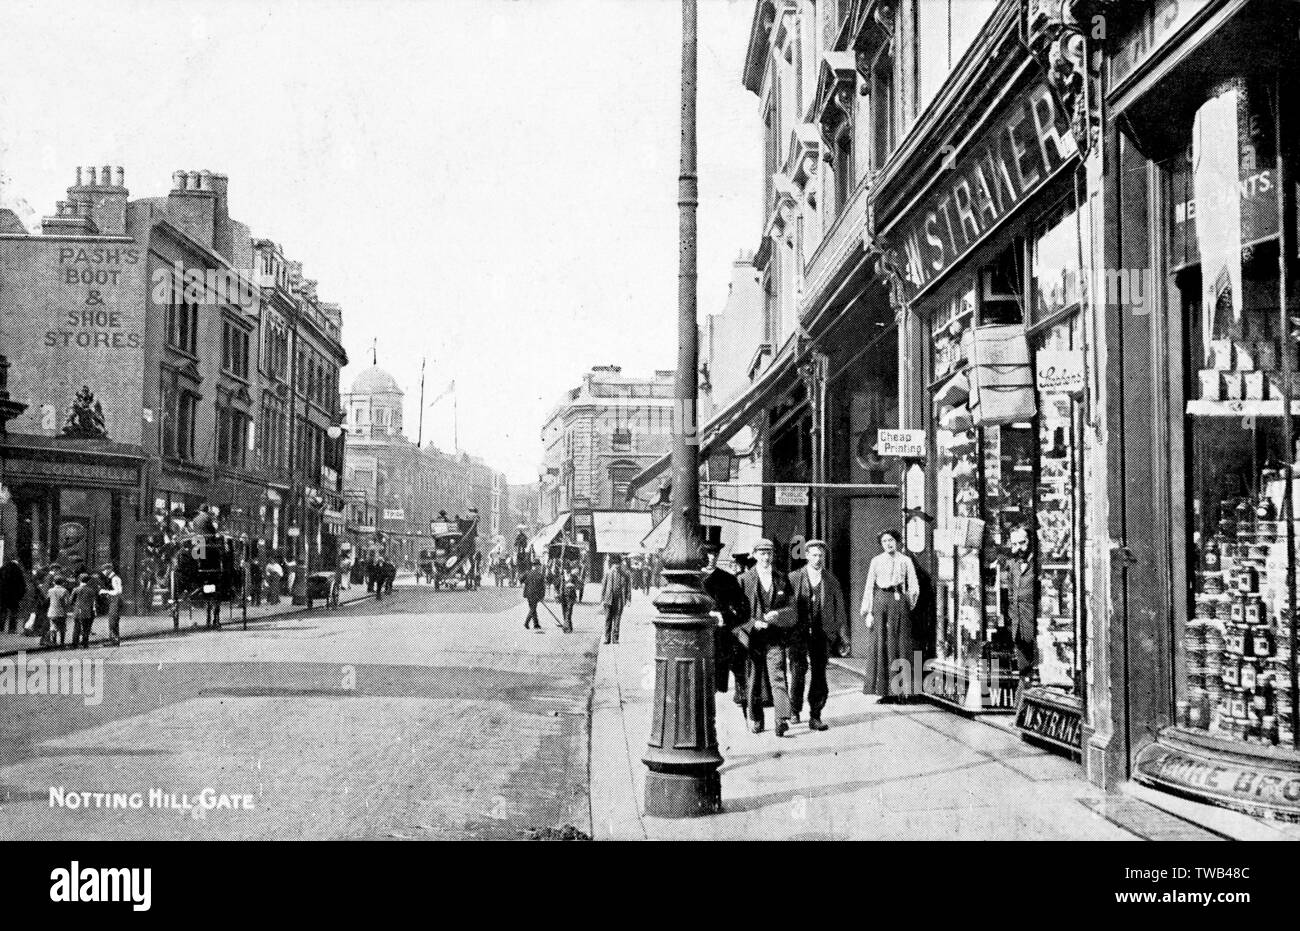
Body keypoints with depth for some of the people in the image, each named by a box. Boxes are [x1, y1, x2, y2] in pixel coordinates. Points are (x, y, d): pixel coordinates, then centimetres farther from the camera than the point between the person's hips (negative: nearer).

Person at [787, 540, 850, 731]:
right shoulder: (793, 578, 4)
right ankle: (794, 711, 15)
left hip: (822, 634, 1)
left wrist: (843, 637, 8)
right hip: (799, 632, -1)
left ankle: (815, 716, 6)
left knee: (819, 674, -2)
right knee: (798, 671, -6)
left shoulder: (831, 580, 9)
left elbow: (839, 609, 12)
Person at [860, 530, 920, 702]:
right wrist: (868, 612, 0)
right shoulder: (876, 561, 10)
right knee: (879, 643, -4)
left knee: (900, 644, -4)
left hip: (899, 601, 0)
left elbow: (914, 588, 9)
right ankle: (884, 689, -1)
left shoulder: (905, 561, 9)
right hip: (880, 600, 1)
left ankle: (900, 690, -2)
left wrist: (908, 605, 2)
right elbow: (869, 587, 7)